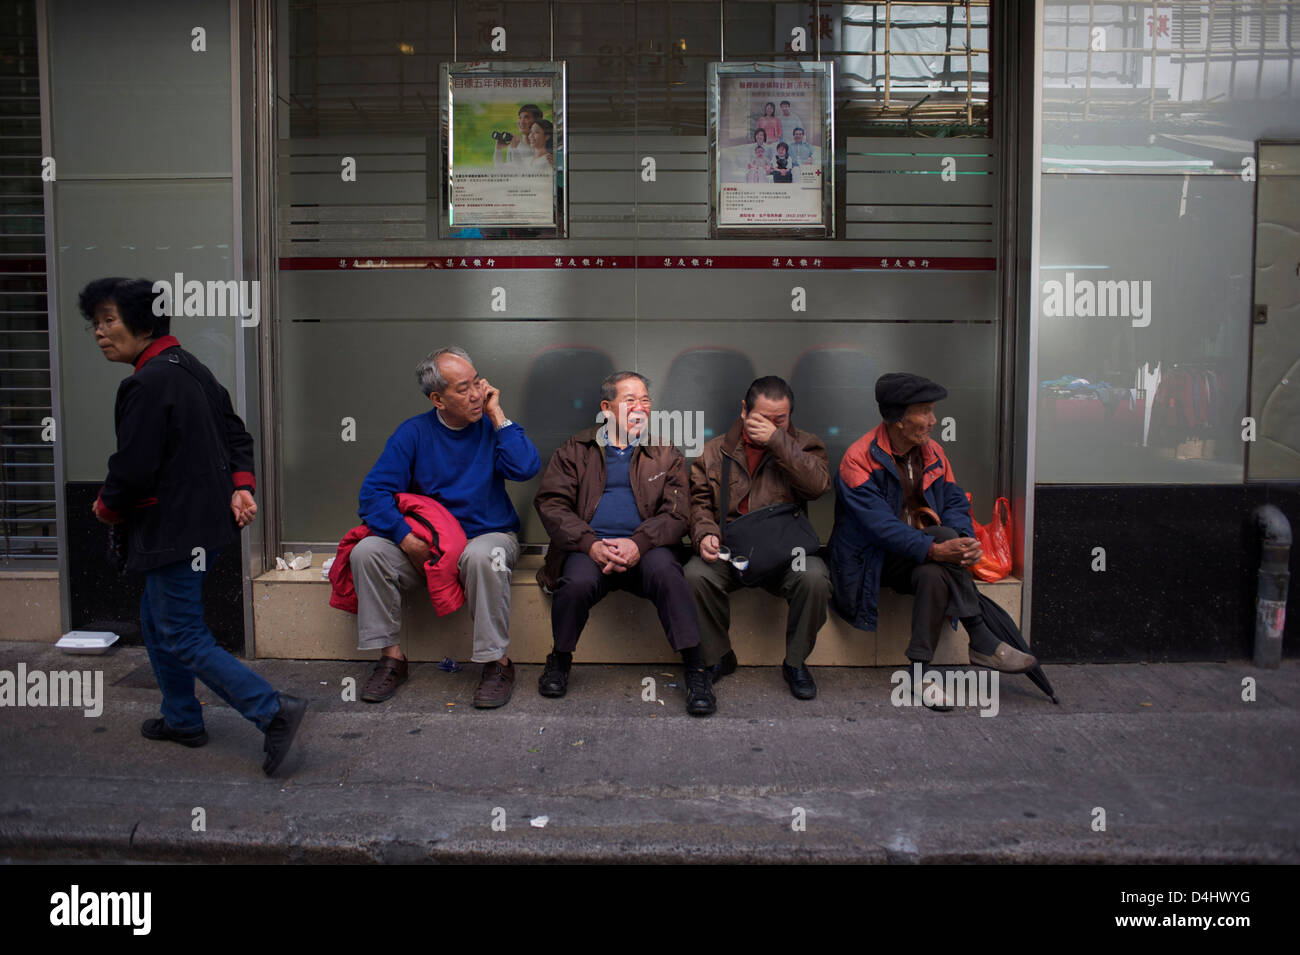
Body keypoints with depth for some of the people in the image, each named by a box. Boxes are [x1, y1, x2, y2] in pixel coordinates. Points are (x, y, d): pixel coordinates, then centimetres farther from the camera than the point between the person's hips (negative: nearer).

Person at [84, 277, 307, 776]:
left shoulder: (146, 384, -20)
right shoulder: (191, 369, 12)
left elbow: (132, 470, -21)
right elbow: (236, 434, 15)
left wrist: (106, 507, -1)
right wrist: (241, 486, 4)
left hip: (174, 527, -10)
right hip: (204, 519, 10)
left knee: (182, 637, -3)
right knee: (157, 619, 22)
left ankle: (274, 711, -8)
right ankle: (182, 719, 33)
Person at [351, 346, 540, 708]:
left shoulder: (491, 427, 1)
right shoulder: (414, 432, 1)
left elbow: (525, 467, -18)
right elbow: (375, 491, -6)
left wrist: (497, 416, -12)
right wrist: (406, 537, -20)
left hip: (486, 535, -2)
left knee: (481, 556, -37)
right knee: (366, 551, -20)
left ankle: (497, 662, -23)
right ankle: (391, 655, -10)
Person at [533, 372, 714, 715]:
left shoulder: (666, 455, 16)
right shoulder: (575, 450, 14)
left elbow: (676, 514, 5)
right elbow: (550, 503, 3)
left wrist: (638, 543, -16)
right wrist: (591, 544, -15)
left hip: (644, 548, 0)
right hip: (589, 546, 0)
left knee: (664, 570, -33)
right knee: (579, 582, -33)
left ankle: (695, 669, -23)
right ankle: (559, 660, -4)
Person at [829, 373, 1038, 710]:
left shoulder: (932, 452, 6)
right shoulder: (859, 459, -15)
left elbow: (955, 502, 3)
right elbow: (880, 524, -25)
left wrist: (966, 541, -20)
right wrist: (935, 548, -36)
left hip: (919, 560, 5)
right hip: (875, 559, -5)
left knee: (934, 575, -31)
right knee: (945, 534, -29)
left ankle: (919, 673, -24)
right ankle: (982, 642, -24)